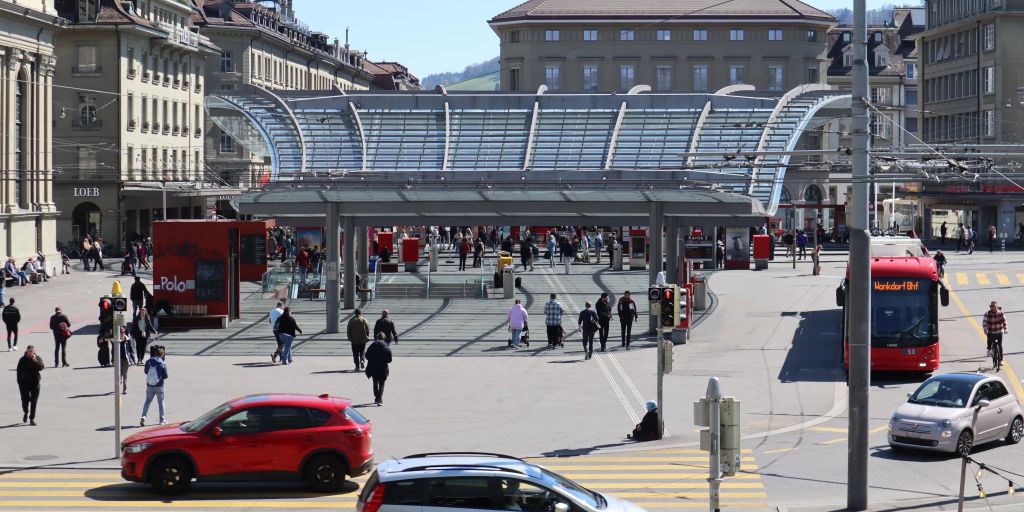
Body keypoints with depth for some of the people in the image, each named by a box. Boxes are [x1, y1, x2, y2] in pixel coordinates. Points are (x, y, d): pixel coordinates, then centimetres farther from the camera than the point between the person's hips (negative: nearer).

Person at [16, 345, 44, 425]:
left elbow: (41, 367, -16)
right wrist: (19, 383, -3)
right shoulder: (23, 360, -1)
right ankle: (26, 413, 29)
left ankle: (32, 418, 7)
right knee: (25, 400, -1)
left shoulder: (38, 358, 0)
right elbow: (19, 371, 1)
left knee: (34, 401, 0)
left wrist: (34, 360, -21)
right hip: (24, 382, 0)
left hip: (35, 382, 0)